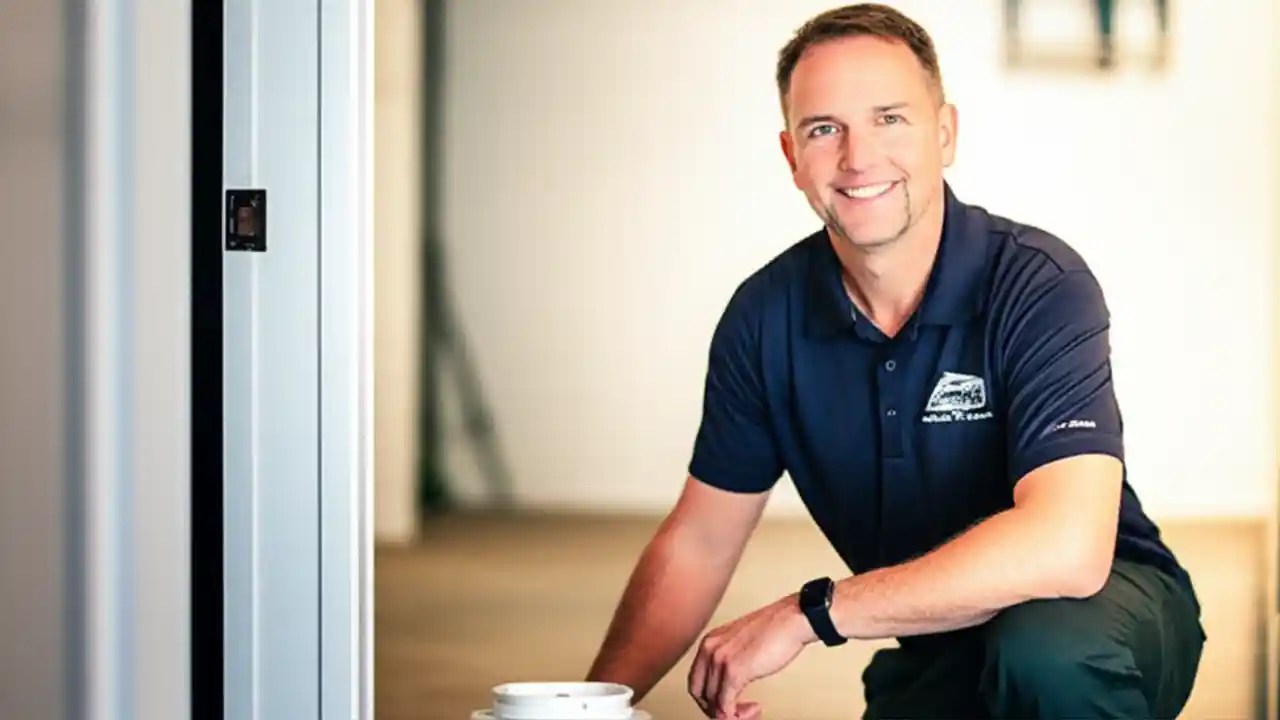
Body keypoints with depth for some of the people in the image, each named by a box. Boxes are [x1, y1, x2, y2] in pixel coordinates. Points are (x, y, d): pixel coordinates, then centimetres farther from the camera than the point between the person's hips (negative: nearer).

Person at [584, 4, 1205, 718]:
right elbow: (698, 543, 5)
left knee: (1046, 646, -37)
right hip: (939, 656, 5)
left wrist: (811, 611, -31)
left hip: (1108, 613, -4)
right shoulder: (766, 316, -6)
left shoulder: (1041, 287, -22)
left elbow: (1066, 550, -35)